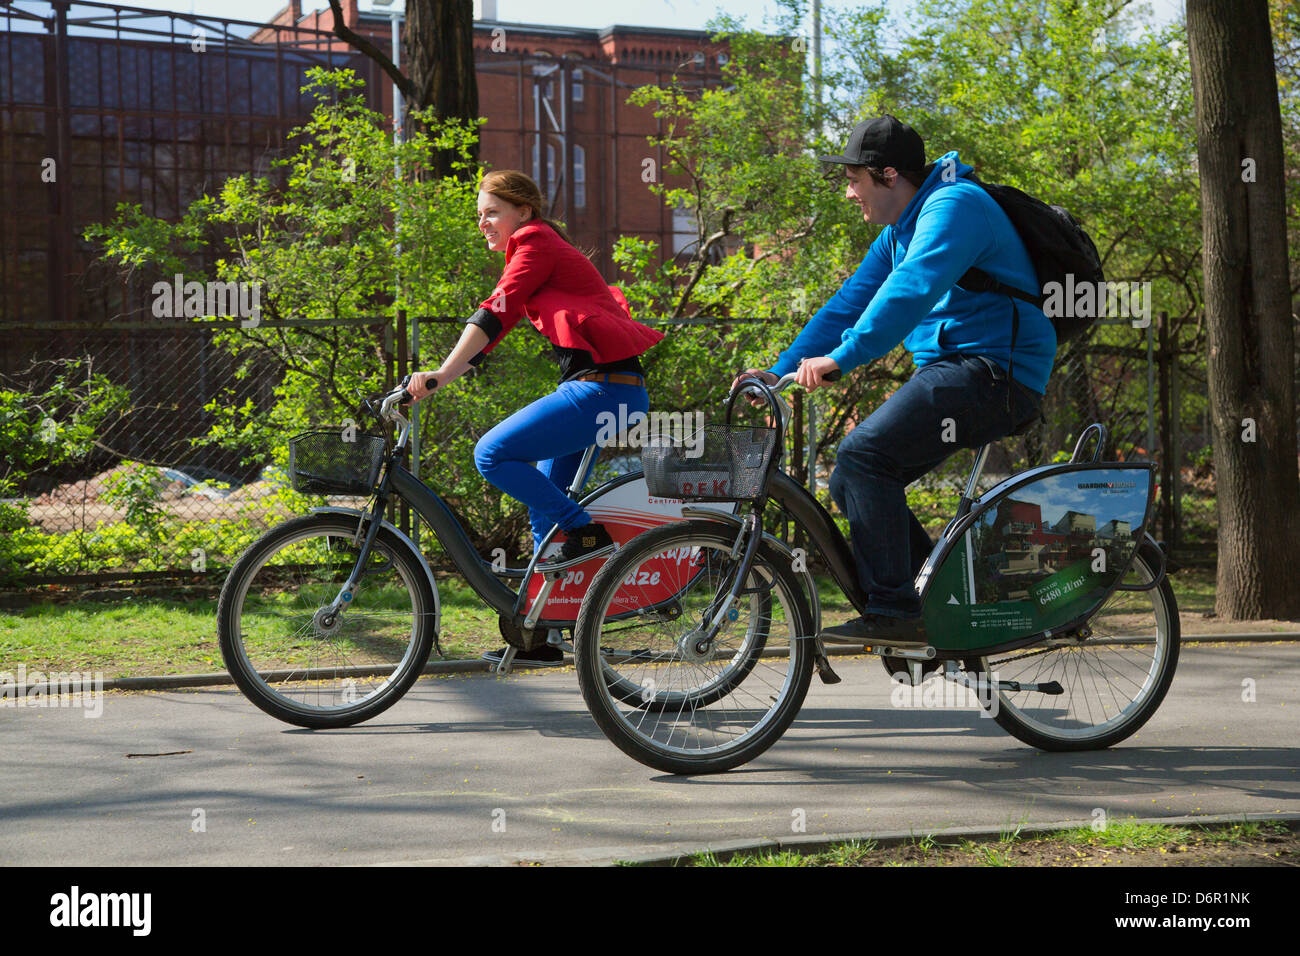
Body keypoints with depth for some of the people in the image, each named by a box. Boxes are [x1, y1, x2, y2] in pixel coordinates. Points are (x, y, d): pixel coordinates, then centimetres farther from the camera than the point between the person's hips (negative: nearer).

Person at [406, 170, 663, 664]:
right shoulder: (542, 251, 24)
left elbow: (494, 315, -19)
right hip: (605, 392, 10)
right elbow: (489, 337, 23)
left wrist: (440, 376, -25)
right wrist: (432, 378, 15)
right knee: (544, 508, 13)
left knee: (492, 454, -14)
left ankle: (587, 532, -9)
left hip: (603, 390, -10)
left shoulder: (536, 245, -5)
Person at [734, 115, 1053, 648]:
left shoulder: (955, 205, -12)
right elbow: (851, 301, 19)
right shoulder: (900, 231, 20)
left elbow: (912, 290, -27)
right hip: (950, 373, 10)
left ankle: (895, 612, -20)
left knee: (863, 454, -23)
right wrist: (780, 371, 10)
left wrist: (841, 358, -32)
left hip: (993, 372, -10)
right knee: (852, 483, 4)